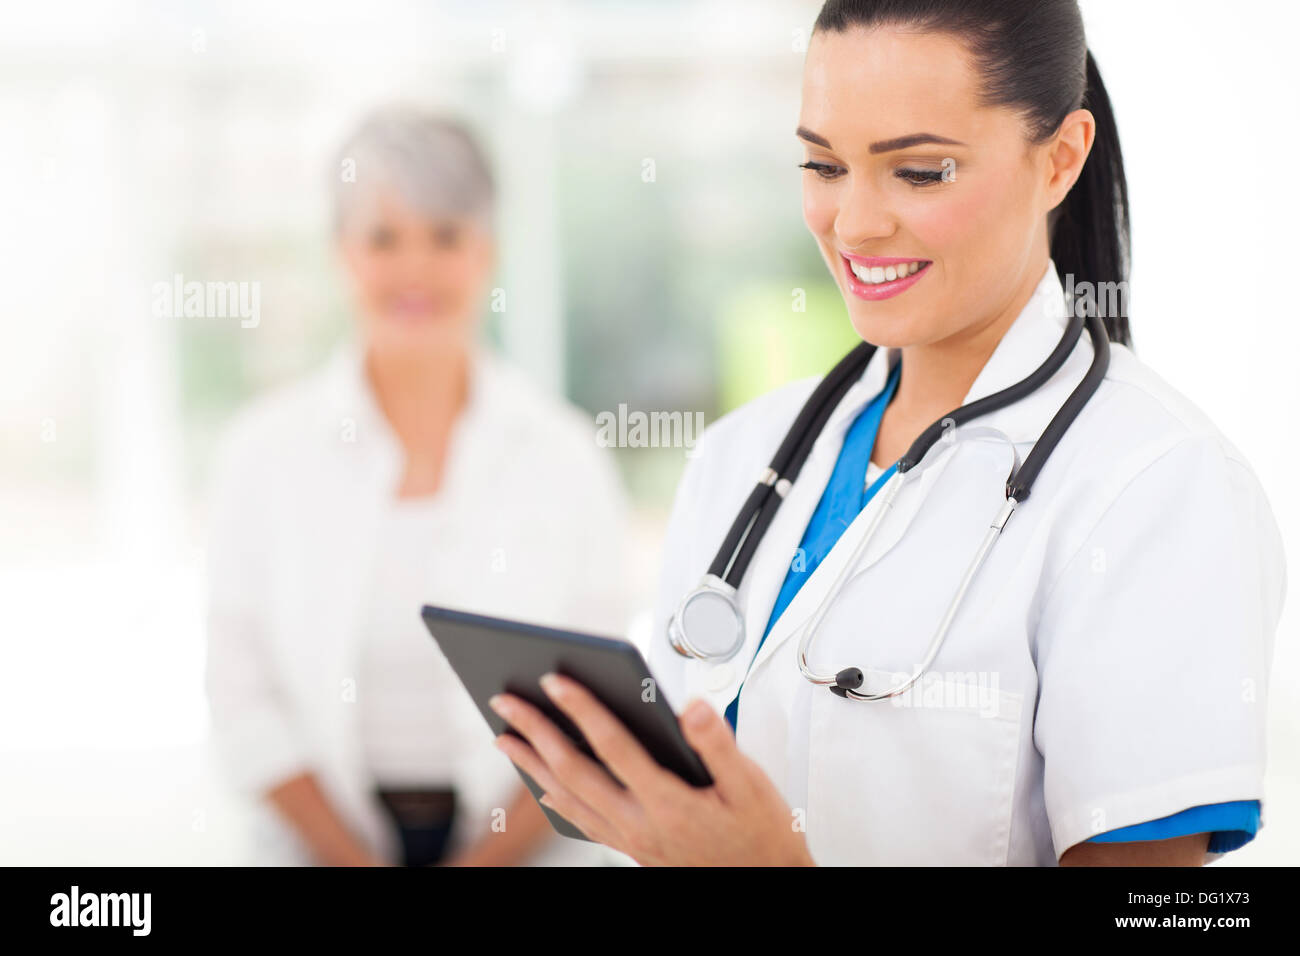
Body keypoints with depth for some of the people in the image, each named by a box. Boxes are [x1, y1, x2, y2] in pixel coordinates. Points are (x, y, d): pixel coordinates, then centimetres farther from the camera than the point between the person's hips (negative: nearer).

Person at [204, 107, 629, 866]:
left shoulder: (565, 455, -1)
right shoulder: (268, 451, -1)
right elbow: (243, 696, -3)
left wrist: (482, 861, -12)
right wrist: (356, 859, -11)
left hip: (519, 843, 0)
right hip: (326, 841, 0)